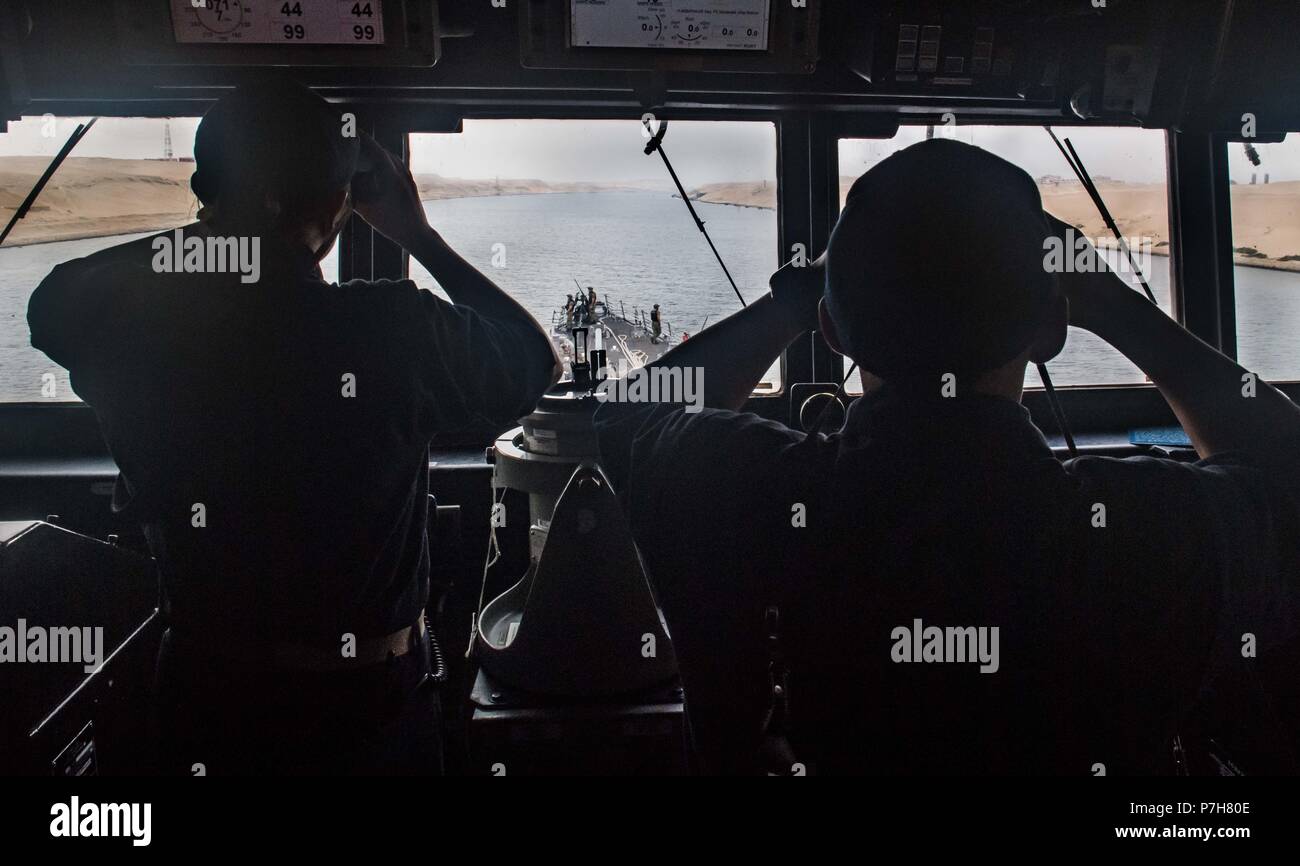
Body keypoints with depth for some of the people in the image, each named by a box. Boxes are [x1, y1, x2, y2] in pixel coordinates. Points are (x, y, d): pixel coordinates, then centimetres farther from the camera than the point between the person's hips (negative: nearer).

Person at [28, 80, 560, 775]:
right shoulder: (398, 332, -25)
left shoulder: (135, 325, -16)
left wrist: (219, 222, 7)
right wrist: (420, 236, 1)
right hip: (366, 704, -2)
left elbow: (51, 304, 10)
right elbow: (533, 362, -5)